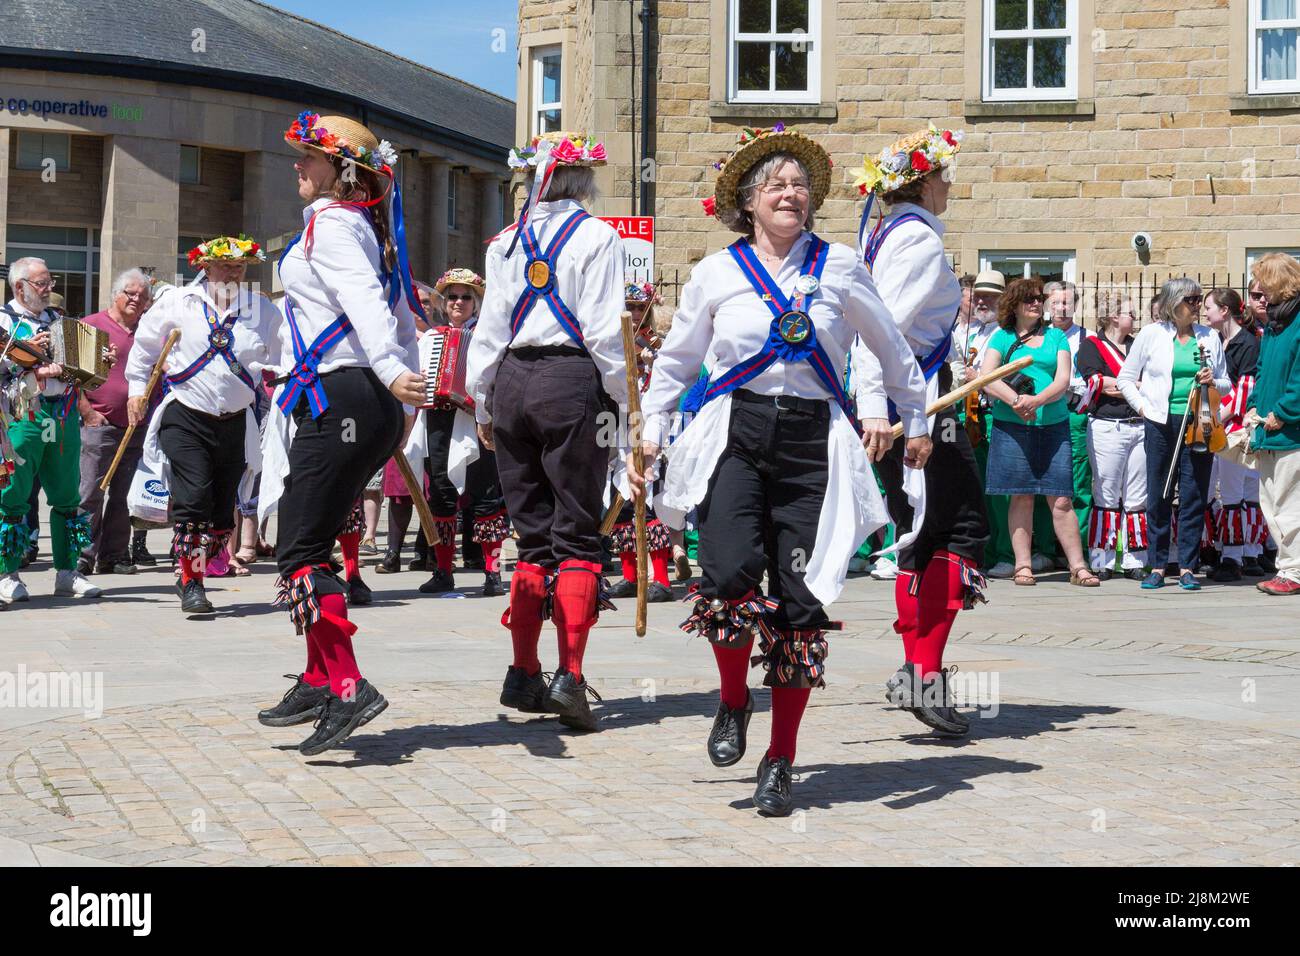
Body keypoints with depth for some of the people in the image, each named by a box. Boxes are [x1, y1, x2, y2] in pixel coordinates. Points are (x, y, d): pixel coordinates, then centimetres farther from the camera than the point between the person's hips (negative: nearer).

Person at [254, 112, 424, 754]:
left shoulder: (329, 223, -8)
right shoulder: (367, 227, 20)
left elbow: (364, 299, -25)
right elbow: (400, 315, 23)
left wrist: (391, 372, -39)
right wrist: (402, 373, 28)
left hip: (337, 398, -10)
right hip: (371, 405, 10)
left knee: (300, 551, -10)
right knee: (310, 543, 15)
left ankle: (347, 688, -17)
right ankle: (318, 681, 20)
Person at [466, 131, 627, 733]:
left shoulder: (507, 242, 11)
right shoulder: (595, 236, -3)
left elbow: (489, 330, 11)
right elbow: (604, 330, -9)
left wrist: (483, 406, 19)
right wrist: (624, 399, -1)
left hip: (512, 380, 5)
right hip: (572, 379, -5)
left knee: (532, 532, 12)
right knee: (577, 535, -1)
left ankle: (523, 676, 14)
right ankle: (570, 677, -11)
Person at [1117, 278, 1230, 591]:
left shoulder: (1209, 337, 9)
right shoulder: (1152, 334, 4)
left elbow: (1226, 383, 15)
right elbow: (1125, 378, 8)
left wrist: (1213, 383, -6)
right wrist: (1142, 407, -2)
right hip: (1161, 424, -1)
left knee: (1194, 496, 0)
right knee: (1158, 496, 2)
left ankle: (1187, 567, 6)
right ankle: (1157, 566, 10)